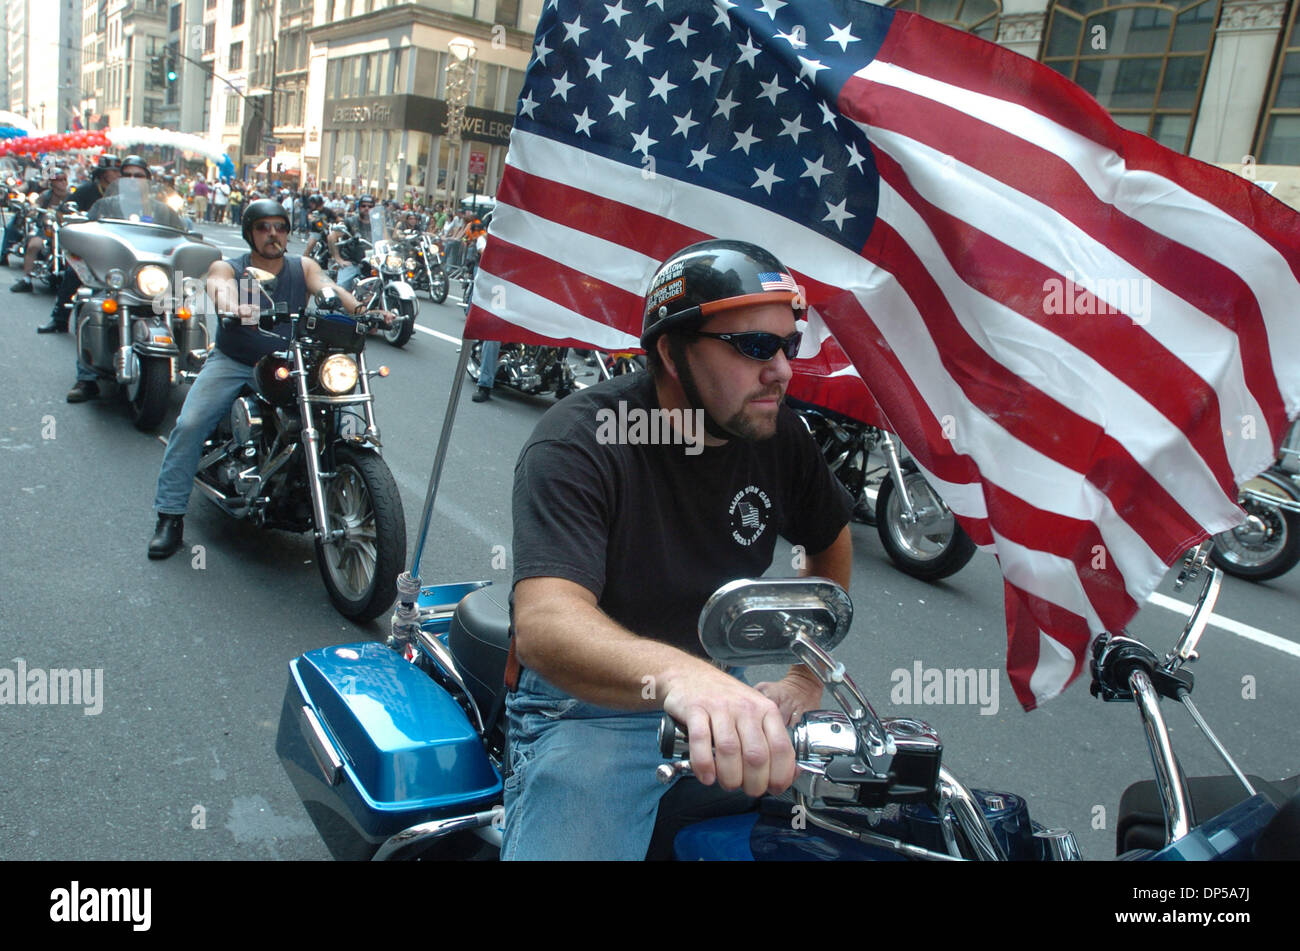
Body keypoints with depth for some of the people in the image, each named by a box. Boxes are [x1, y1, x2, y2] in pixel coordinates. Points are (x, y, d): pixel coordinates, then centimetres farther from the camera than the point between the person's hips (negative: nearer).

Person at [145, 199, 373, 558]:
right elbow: (223, 292, -23)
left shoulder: (302, 267, 6)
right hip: (232, 363, -1)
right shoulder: (226, 268, 0)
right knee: (189, 424, -19)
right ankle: (170, 516, -9)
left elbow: (328, 287, -14)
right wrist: (234, 309, -49)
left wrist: (358, 307, -37)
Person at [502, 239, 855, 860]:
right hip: (589, 703, -6)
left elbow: (831, 541, 20)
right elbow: (542, 624, -33)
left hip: (732, 695, 7)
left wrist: (807, 673, 9)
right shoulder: (576, 442, -19)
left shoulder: (778, 434, 1)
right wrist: (677, 675, -52)